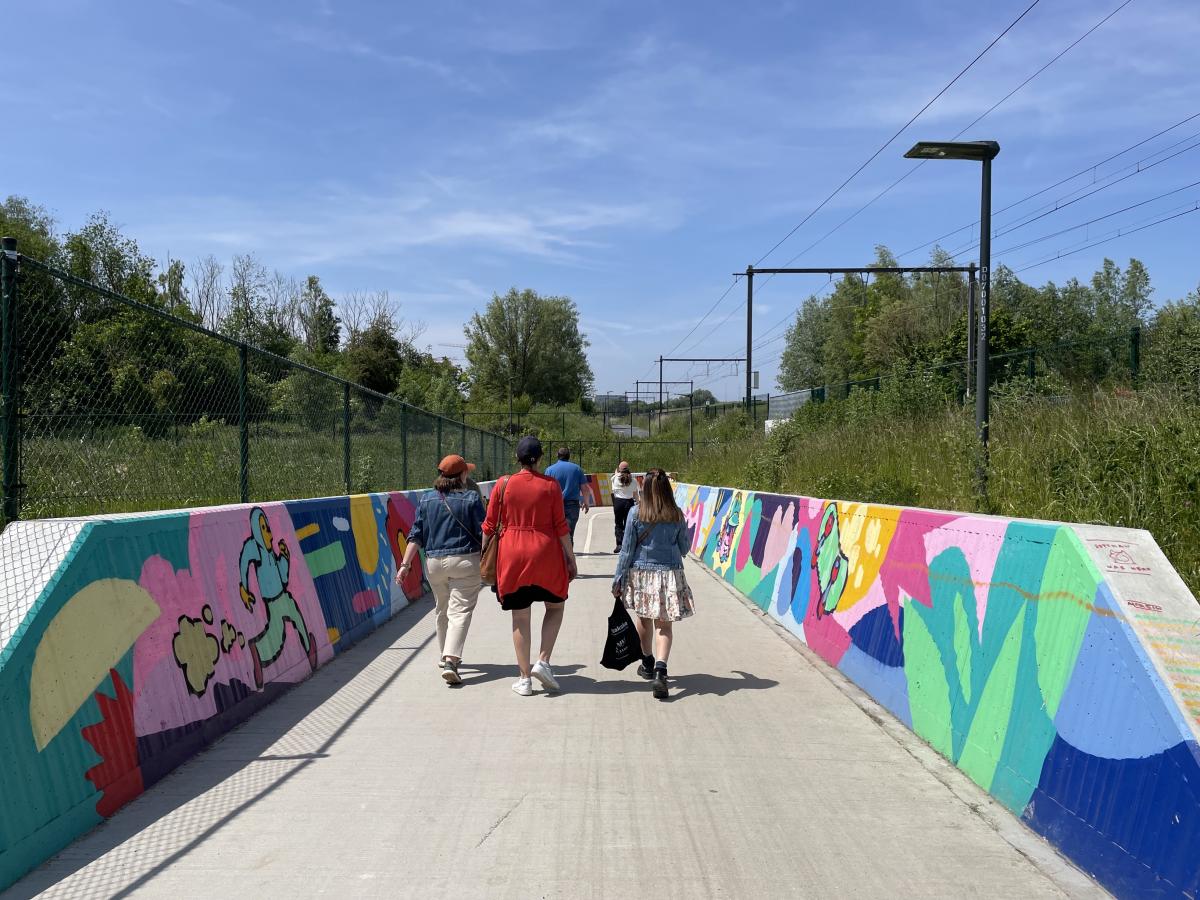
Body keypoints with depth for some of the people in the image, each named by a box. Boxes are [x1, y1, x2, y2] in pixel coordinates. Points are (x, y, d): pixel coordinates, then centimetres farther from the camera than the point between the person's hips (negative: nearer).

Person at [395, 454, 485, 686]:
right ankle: (451, 661, -20)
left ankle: (445, 657, 32)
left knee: (442, 611, 20)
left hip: (434, 563, 4)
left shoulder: (426, 499, 5)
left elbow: (416, 535, 3)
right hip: (465, 562, -4)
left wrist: (405, 565, 4)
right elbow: (483, 534, -5)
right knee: (460, 612, -5)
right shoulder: (471, 499, -4)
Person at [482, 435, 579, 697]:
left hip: (512, 553, 1)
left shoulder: (503, 484, -1)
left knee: (520, 617, 9)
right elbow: (561, 525, -3)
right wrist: (571, 558, 5)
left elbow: (489, 525, 1)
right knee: (556, 606, 19)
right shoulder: (551, 485, -4)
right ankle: (543, 661, 4)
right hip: (546, 553, -1)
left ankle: (524, 678, 11)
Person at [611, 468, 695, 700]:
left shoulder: (636, 513, -7)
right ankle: (660, 671, -18)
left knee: (643, 619, 20)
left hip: (641, 572, 0)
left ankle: (648, 664, 37)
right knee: (664, 625, 1)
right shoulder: (677, 516, -3)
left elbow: (627, 549, -4)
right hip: (669, 574, 0)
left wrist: (619, 579, 3)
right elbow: (684, 548, 7)